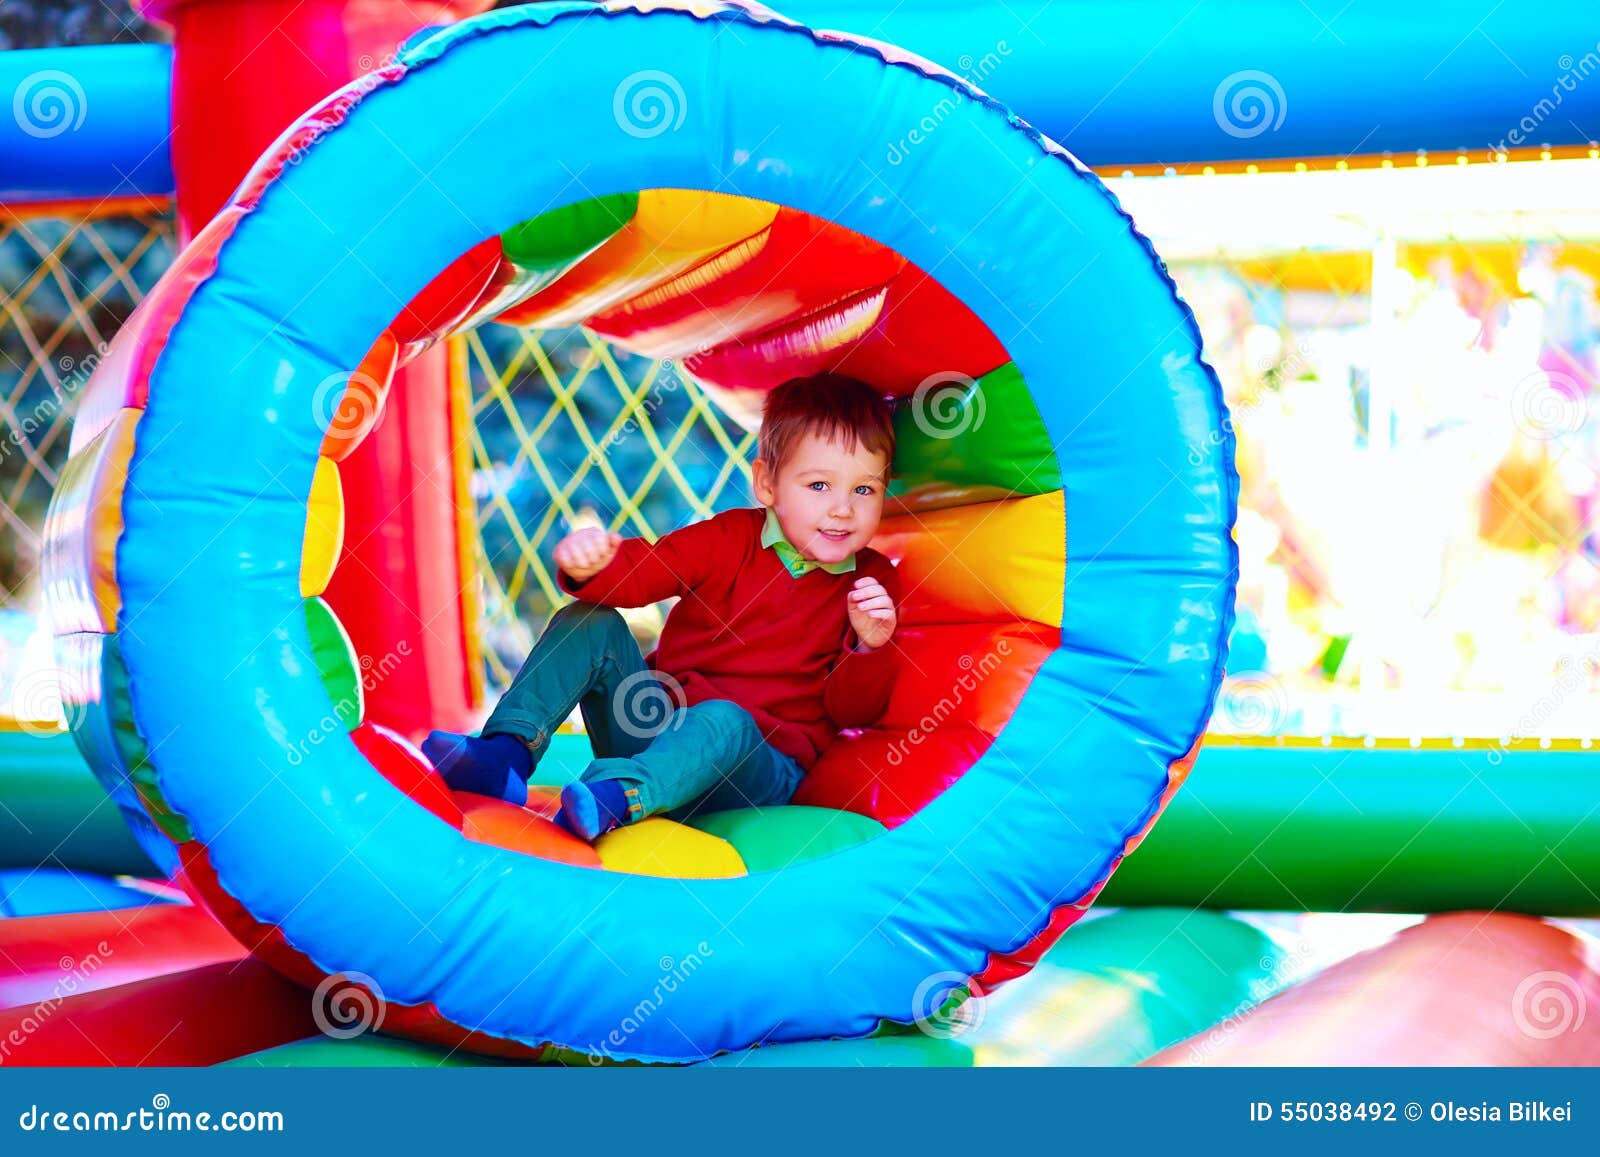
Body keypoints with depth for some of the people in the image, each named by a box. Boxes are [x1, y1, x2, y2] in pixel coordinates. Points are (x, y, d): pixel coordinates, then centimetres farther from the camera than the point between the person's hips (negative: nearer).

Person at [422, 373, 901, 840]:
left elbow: (850, 710, -2)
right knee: (593, 626, -11)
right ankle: (508, 750, -22)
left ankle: (615, 795, -60)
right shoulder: (730, 537, 6)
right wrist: (592, 567, -29)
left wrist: (871, 648, -23)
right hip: (655, 721, 4)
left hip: (757, 768, -4)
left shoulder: (871, 585, 1)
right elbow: (641, 571, -6)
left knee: (722, 722, -38)